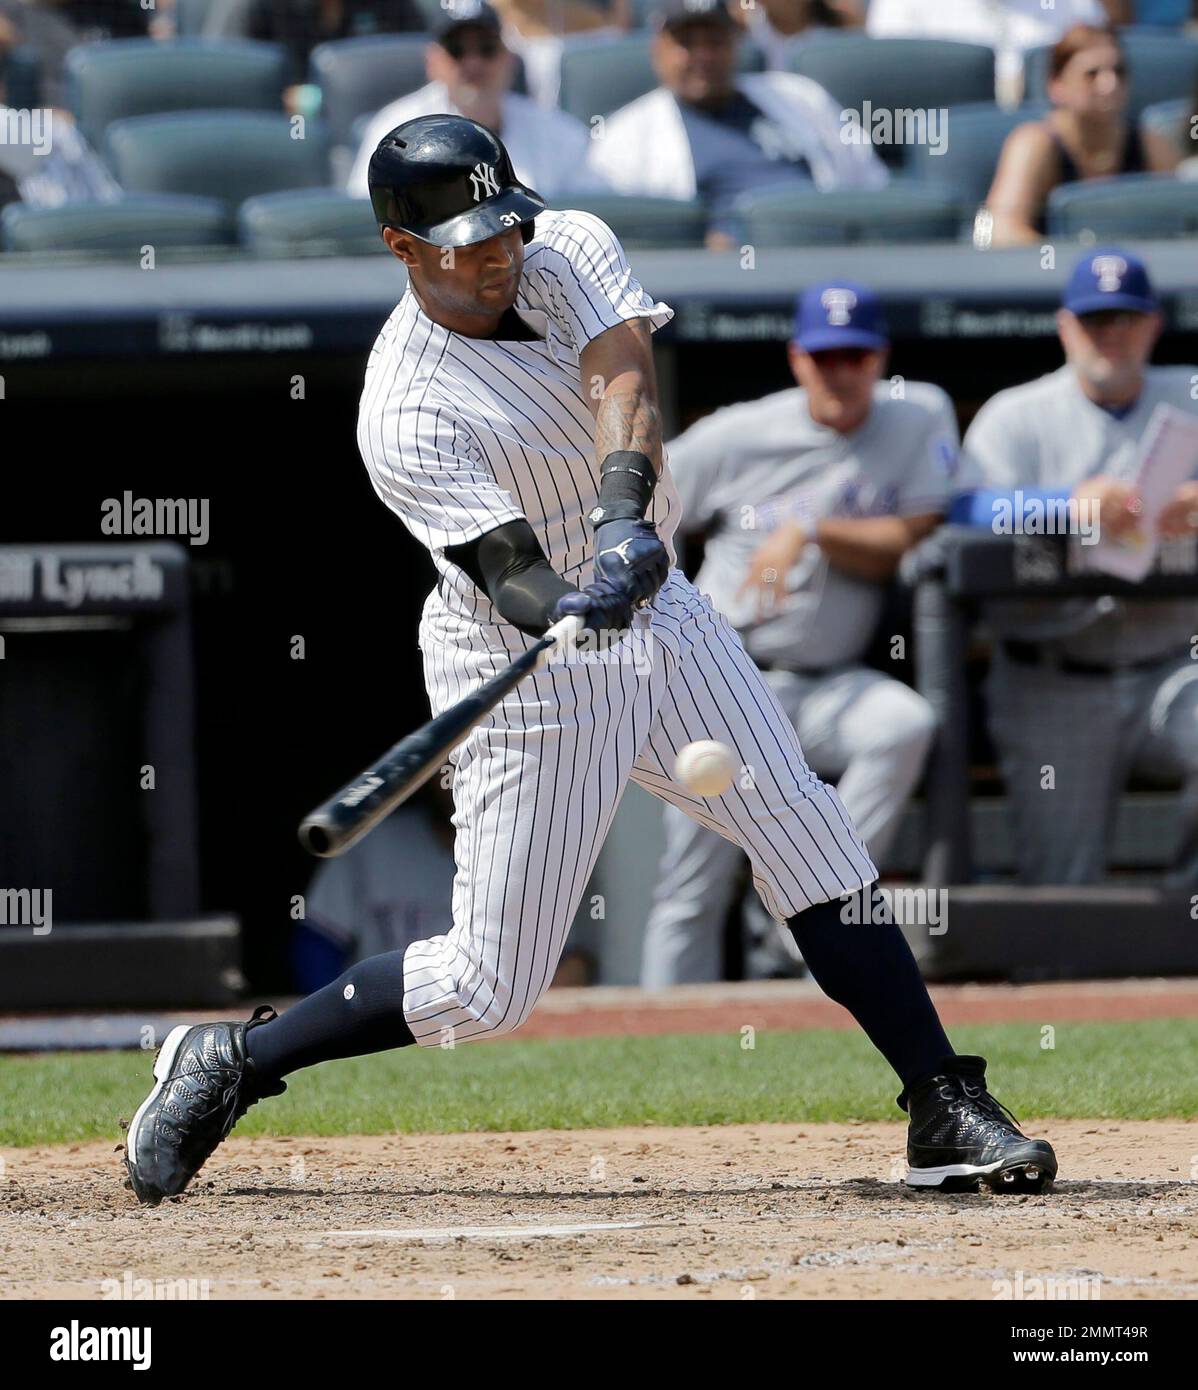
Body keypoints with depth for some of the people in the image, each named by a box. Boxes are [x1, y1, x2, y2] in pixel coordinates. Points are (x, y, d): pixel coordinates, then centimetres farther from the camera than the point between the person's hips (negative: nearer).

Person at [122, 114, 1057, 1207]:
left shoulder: (571, 252, -7)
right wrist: (571, 612, -53)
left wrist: (621, 513, -44)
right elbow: (511, 576, -29)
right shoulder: (405, 417, -22)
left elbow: (626, 383, -25)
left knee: (811, 839, -2)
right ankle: (226, 1064, 12)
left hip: (655, 607, 6)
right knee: (488, 987, -4)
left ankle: (949, 1112, 3)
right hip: (527, 669, -6)